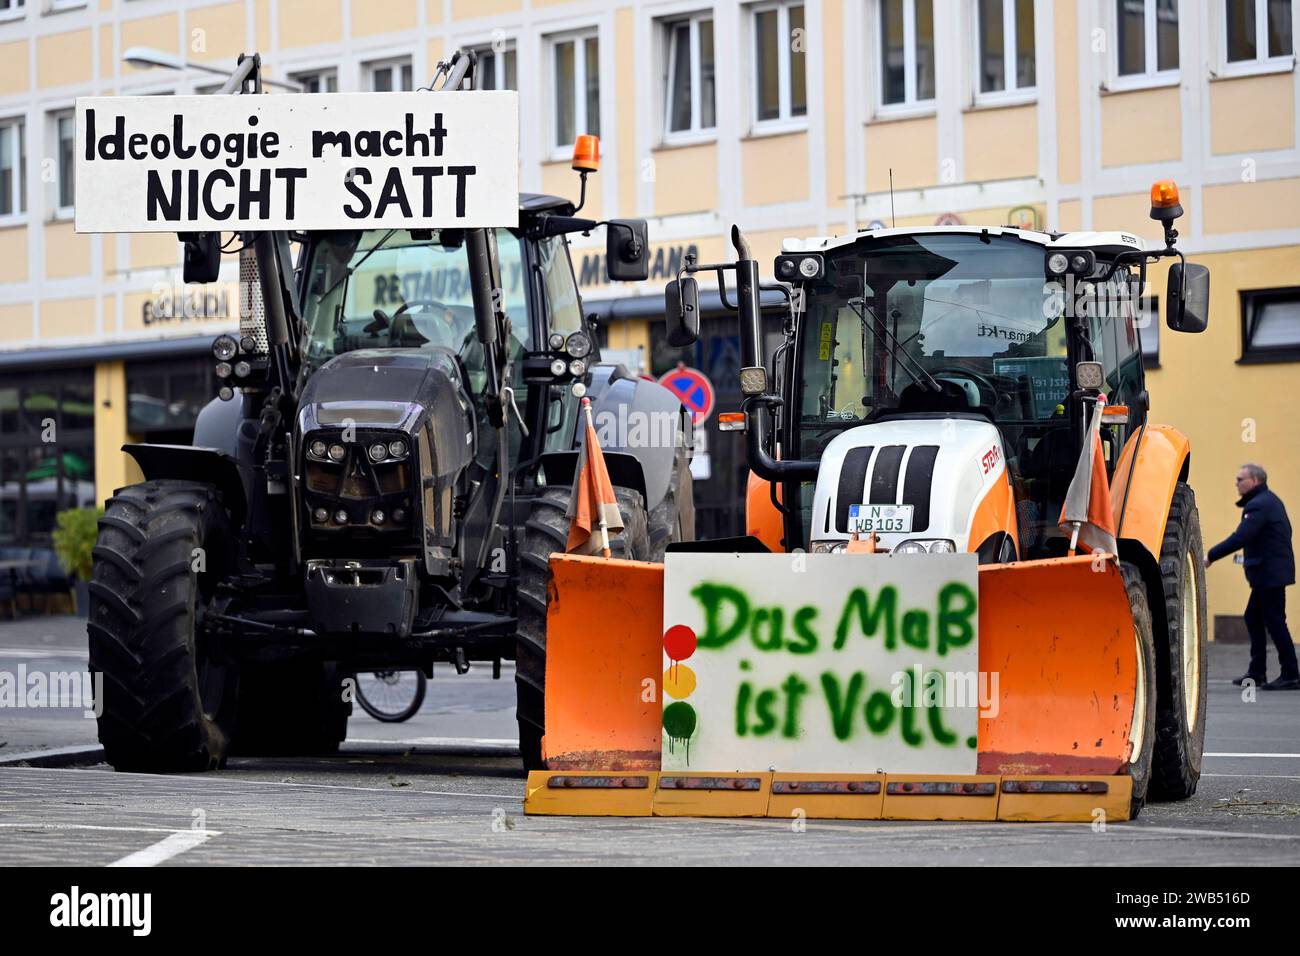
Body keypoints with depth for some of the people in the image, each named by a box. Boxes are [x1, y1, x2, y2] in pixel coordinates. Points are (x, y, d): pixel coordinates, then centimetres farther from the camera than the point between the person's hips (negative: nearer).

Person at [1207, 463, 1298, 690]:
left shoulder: (1259, 505, -17)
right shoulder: (1269, 500, 16)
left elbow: (1240, 538, -25)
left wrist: (1211, 556, -23)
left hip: (1270, 573, -11)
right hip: (1270, 571, 11)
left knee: (1274, 622, -7)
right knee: (1253, 618, 14)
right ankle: (1256, 672, 17)